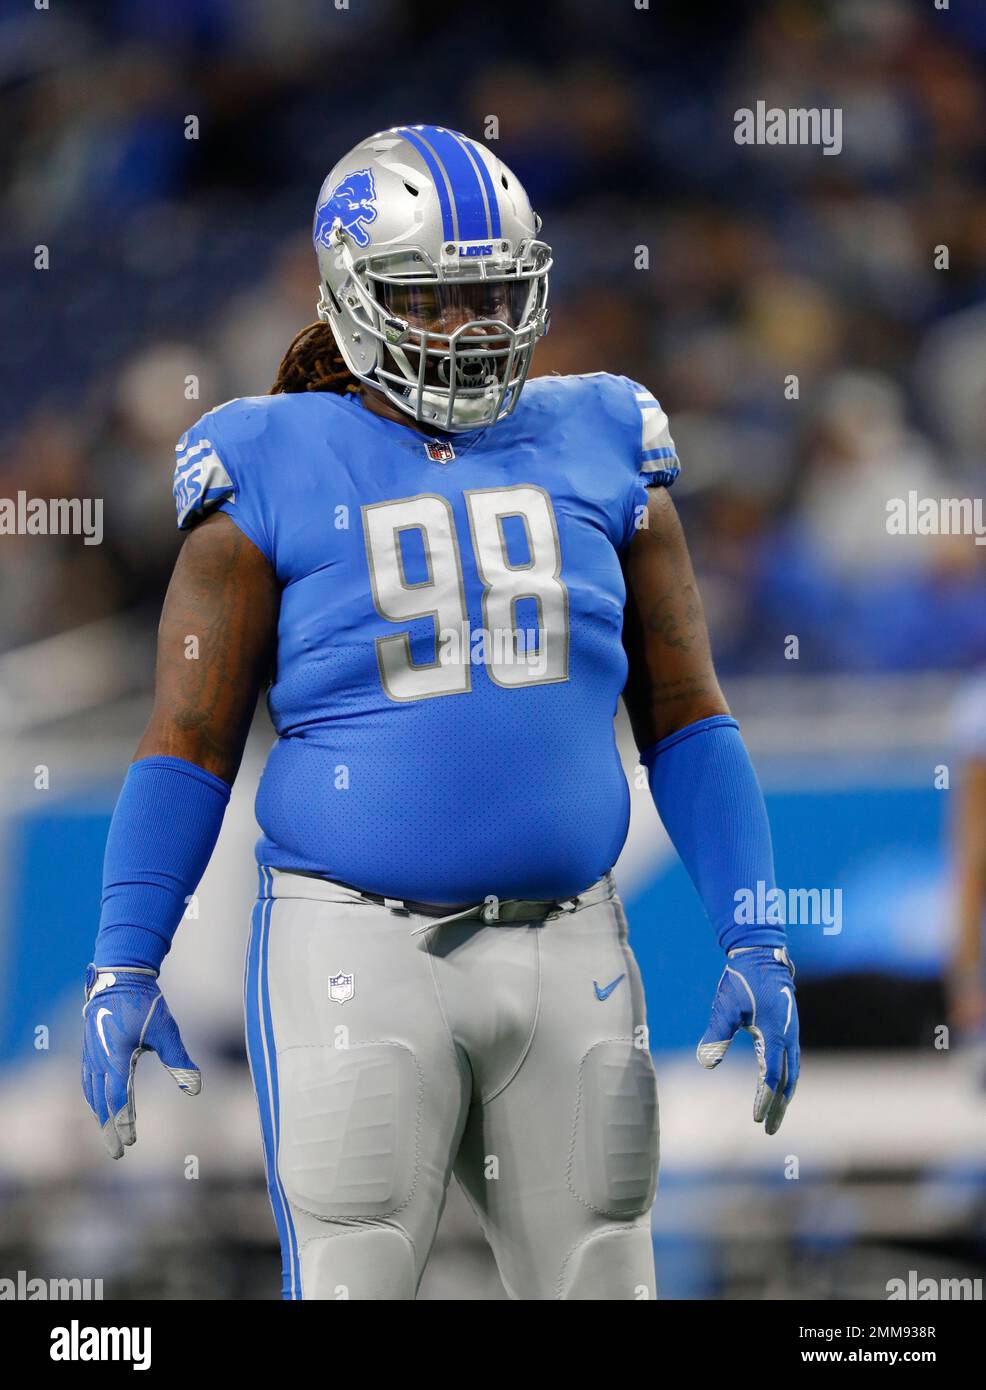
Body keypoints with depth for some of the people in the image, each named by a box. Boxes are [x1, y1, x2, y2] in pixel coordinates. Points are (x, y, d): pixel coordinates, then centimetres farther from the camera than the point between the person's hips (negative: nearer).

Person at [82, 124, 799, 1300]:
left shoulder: (598, 452, 9)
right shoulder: (277, 475, 0)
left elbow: (684, 718, 12)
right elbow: (188, 742, 1)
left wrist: (755, 943, 5)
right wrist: (123, 966, -8)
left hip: (568, 955, 4)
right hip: (358, 950, -4)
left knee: (598, 1282, 6)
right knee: (352, 1285, -8)